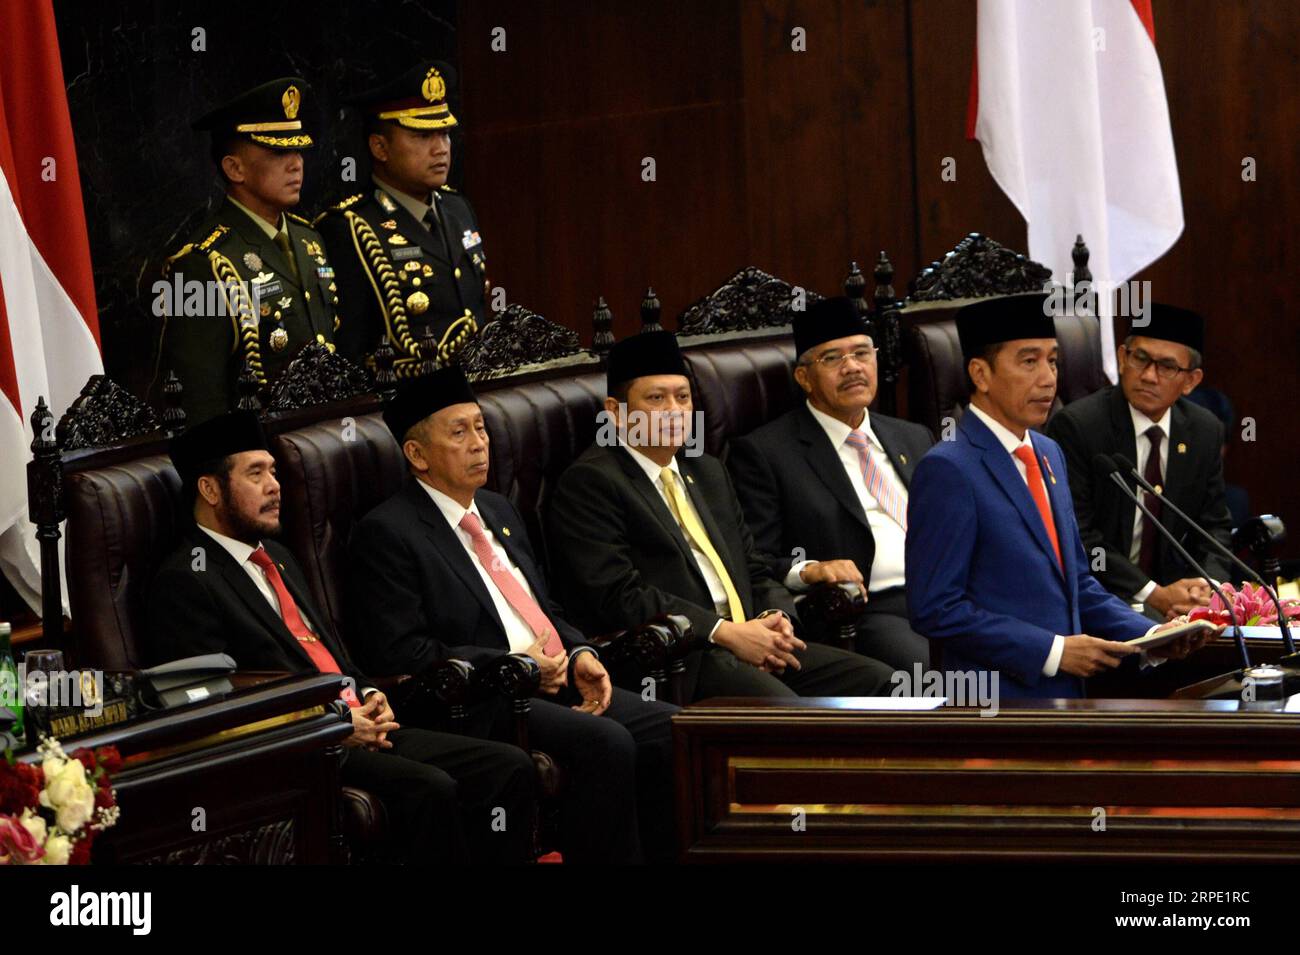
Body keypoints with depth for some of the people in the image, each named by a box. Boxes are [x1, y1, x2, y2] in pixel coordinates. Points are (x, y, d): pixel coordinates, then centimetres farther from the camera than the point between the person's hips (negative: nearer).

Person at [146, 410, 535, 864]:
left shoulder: (275, 557, 24)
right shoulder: (185, 583, -6)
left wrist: (368, 699, 9)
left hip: (360, 730, 9)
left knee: (509, 769, -9)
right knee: (429, 789, -31)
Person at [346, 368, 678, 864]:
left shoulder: (498, 511, 23)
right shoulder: (386, 533, -5)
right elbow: (400, 655, -13)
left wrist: (580, 655, 5)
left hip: (563, 682, 8)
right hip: (482, 707, -8)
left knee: (672, 730, -12)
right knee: (606, 743, -30)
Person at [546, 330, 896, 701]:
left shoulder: (708, 472, 25)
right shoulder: (589, 482, -2)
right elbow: (617, 597, -12)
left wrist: (775, 620, 0)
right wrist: (725, 633, -16)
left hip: (746, 642, 8)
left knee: (876, 681, -11)